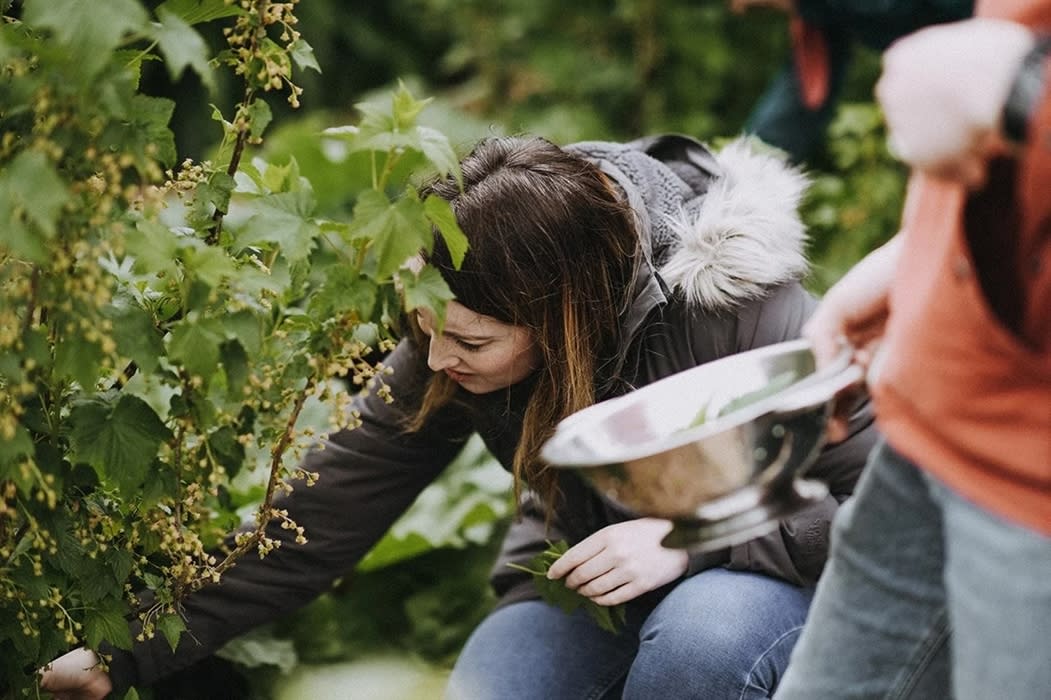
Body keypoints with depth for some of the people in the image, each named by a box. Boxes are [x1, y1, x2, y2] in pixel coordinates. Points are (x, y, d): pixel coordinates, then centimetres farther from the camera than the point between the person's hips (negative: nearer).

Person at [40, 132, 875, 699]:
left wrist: (693, 538, -34)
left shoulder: (743, 312, -30)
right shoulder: (443, 363, -18)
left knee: (702, 632, -37)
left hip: (770, 571, -3)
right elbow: (315, 520, -15)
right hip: (583, 582, 3)